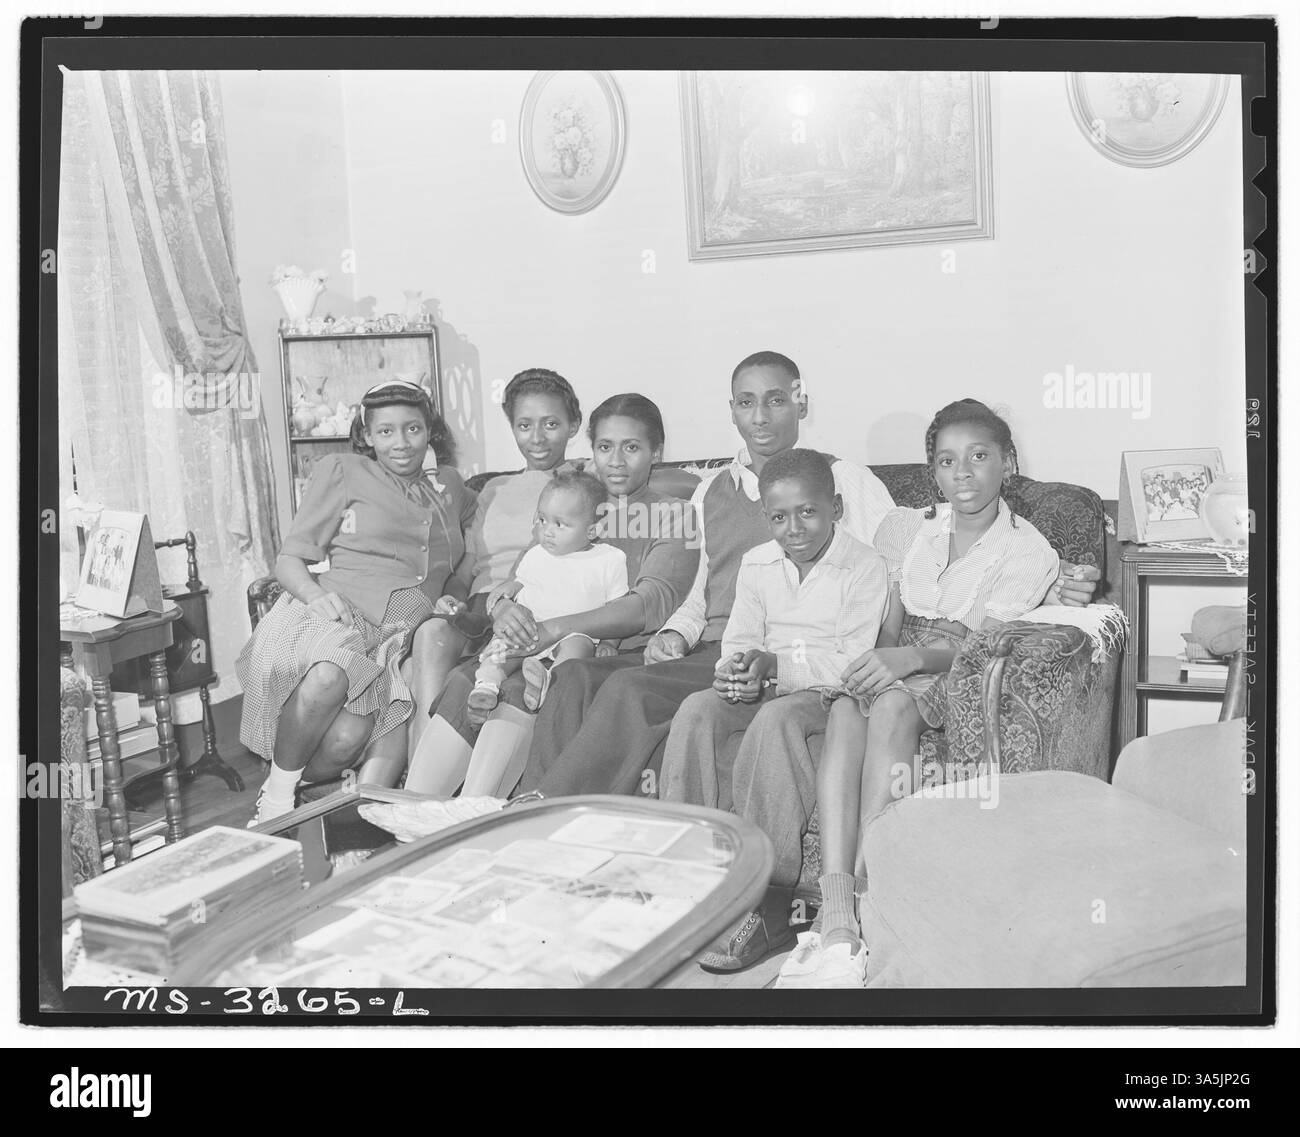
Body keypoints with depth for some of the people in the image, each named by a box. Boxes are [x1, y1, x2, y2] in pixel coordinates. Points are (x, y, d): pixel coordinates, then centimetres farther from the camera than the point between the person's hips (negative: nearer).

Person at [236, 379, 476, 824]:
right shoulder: (341, 472, 12)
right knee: (329, 675, -37)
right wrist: (317, 594, -14)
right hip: (333, 618, -4)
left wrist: (453, 601, 11)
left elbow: (458, 575, 36)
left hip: (406, 637, 4)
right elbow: (289, 559, 9)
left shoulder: (450, 488, 24)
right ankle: (276, 799, -15)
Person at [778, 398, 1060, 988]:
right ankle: (836, 912, -46)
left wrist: (910, 658, -32)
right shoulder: (903, 526, 15)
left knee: (893, 702, -37)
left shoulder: (1029, 551, 2)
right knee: (847, 707, -34)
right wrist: (874, 662, -18)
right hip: (896, 668, 3)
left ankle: (866, 901, -43)